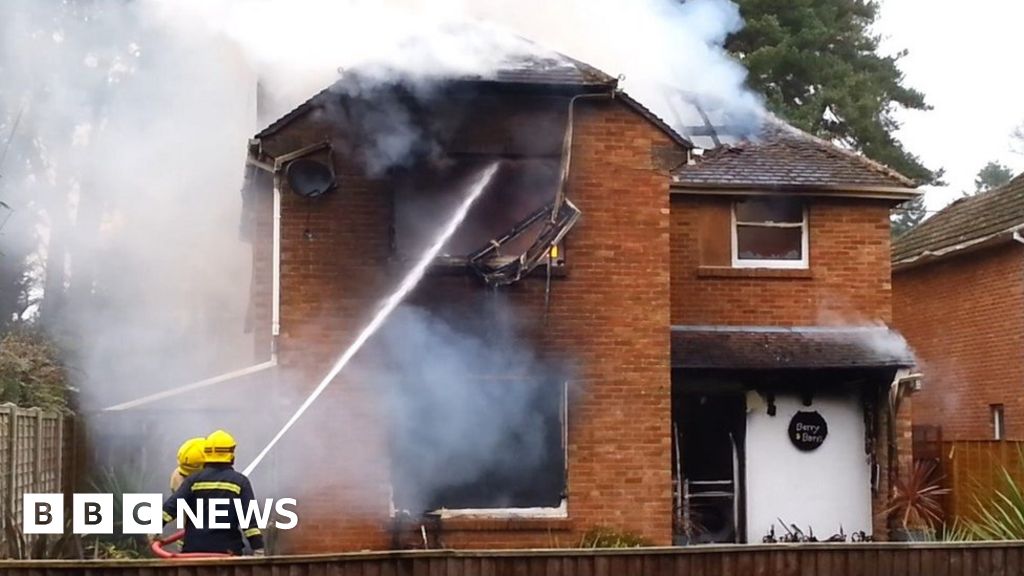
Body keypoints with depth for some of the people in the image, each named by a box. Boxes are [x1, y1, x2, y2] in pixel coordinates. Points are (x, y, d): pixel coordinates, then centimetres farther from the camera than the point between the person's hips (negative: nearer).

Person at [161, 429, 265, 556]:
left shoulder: (194, 480, 4)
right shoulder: (240, 481, 0)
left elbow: (171, 506, -5)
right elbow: (250, 518, -7)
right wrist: (258, 548, -8)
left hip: (195, 549, 2)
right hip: (227, 549, -1)